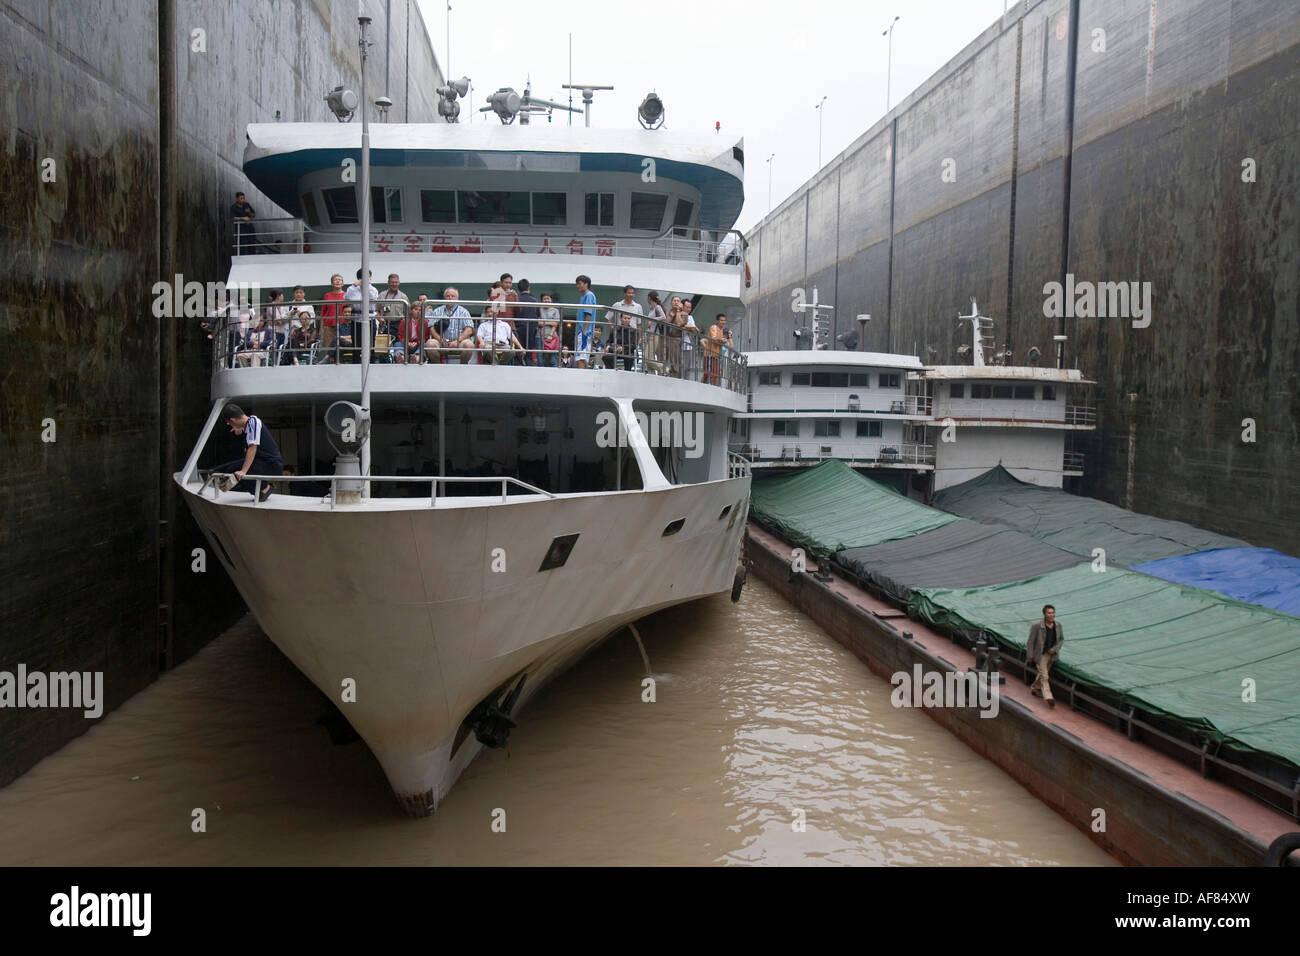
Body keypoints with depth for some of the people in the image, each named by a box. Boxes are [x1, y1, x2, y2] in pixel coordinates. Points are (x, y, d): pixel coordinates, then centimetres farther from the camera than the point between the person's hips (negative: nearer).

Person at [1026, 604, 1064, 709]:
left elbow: (1061, 639, 4)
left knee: (1043, 673, 21)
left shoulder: (1058, 624, -10)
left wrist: (1055, 649, -12)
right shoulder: (1036, 626, -24)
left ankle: (1034, 688, 43)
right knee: (1044, 676, -7)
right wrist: (1030, 656, -10)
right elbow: (1031, 641, -15)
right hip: (1040, 654, -5)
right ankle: (1048, 697, -8)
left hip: (1051, 654, 5)